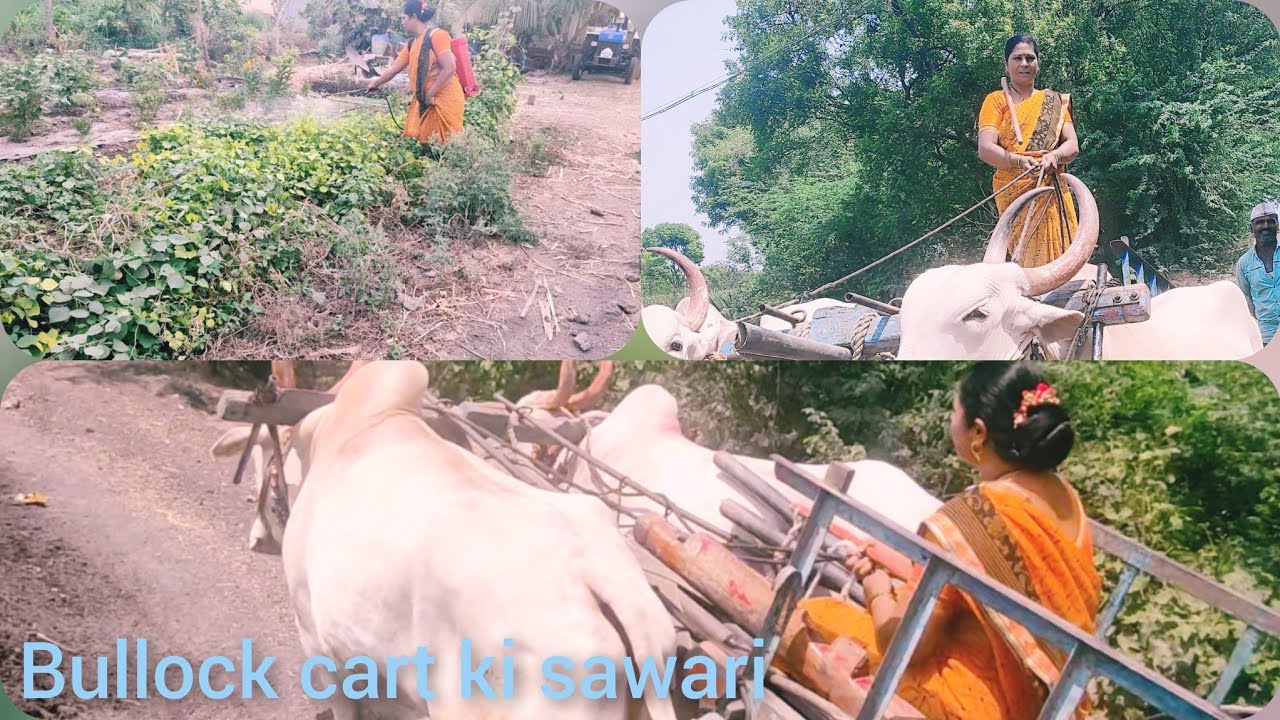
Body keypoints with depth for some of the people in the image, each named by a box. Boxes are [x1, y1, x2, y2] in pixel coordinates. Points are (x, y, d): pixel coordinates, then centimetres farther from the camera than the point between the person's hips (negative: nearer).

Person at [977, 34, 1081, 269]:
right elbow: (985, 149, -7)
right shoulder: (997, 100, 7)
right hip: (1014, 191, -3)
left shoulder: (1055, 102, 18)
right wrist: (1019, 161, -26)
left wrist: (1053, 157, -17)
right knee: (1030, 255, -14)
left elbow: (1072, 145, 7)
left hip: (1052, 192, 3)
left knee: (1059, 254, -6)